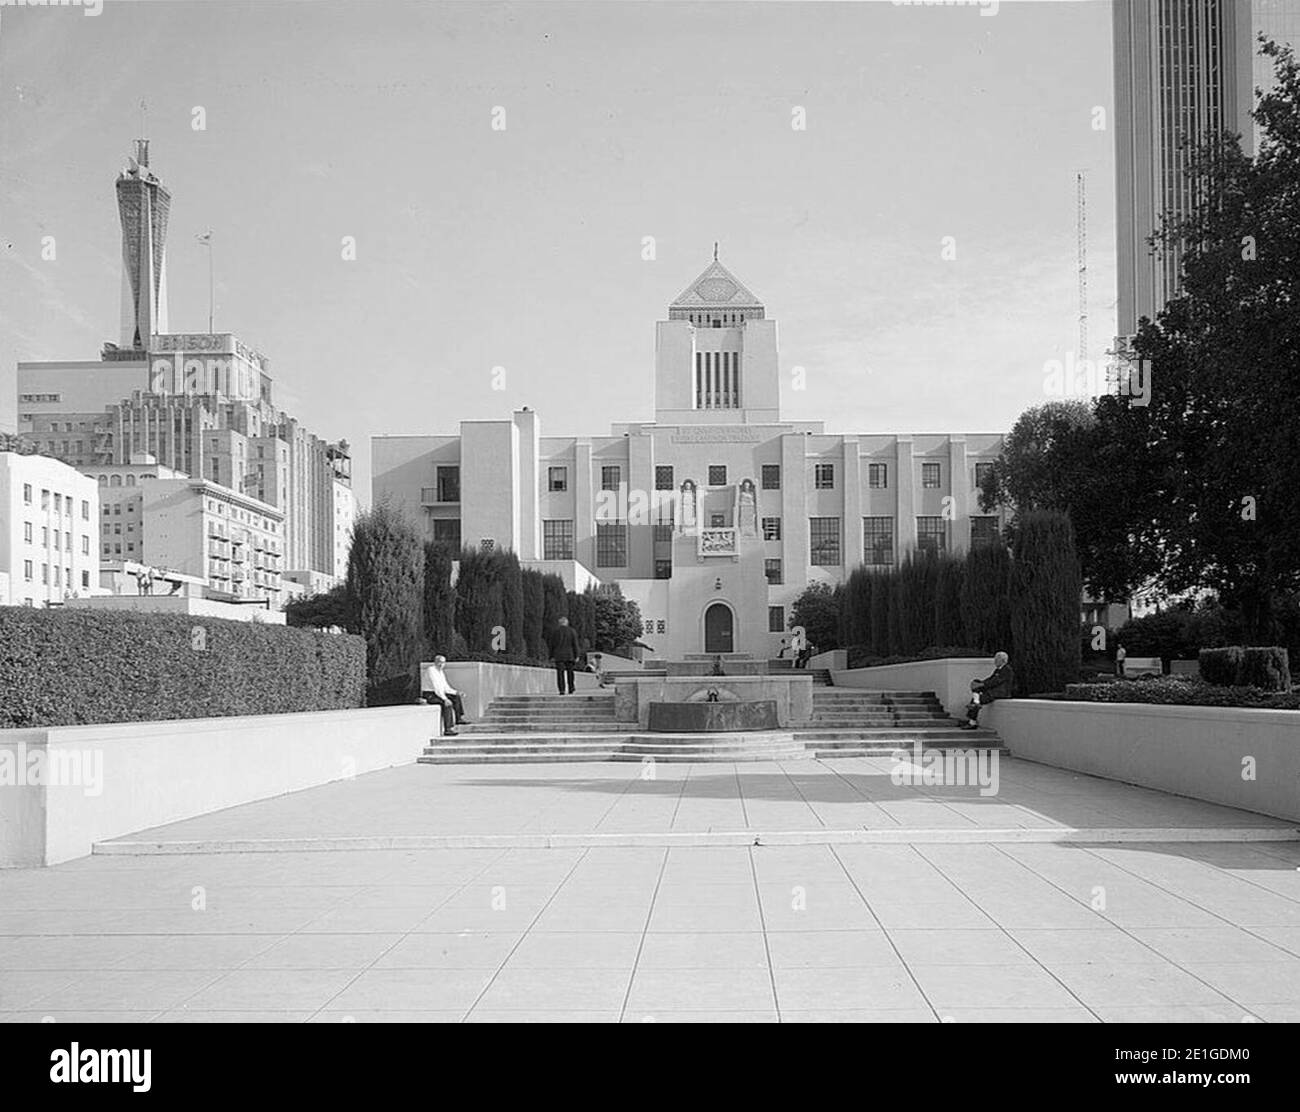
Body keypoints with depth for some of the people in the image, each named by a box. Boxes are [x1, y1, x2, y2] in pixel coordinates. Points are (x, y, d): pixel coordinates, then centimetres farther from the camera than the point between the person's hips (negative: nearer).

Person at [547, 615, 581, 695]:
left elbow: (552, 644, 2)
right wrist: (576, 656, 2)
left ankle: (562, 690, -9)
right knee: (570, 672, 12)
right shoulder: (572, 631, 1)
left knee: (560, 673, -1)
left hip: (558, 655, -1)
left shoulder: (554, 631, 1)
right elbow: (575, 644, -2)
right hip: (569, 655, 1)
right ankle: (571, 690, 12)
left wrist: (552, 656, 6)